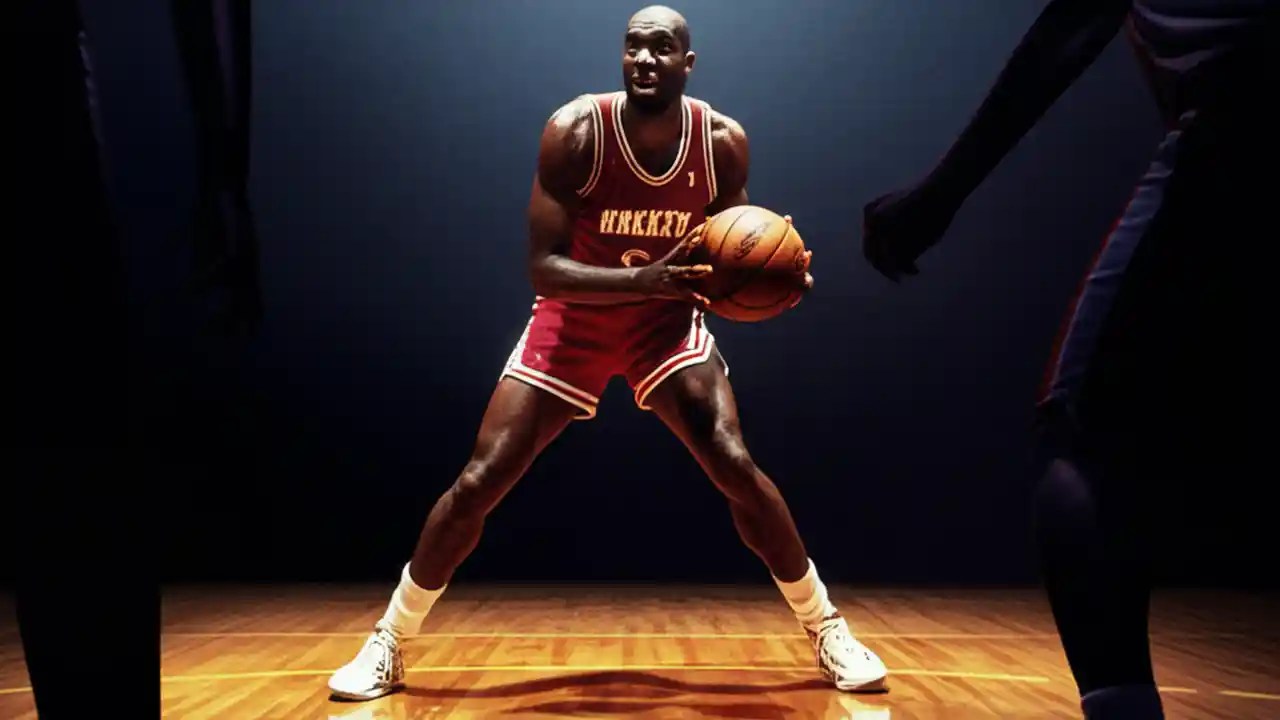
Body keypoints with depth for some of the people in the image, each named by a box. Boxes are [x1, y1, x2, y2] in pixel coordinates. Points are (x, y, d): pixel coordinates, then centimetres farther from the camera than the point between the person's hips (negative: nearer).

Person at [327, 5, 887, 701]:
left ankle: (827, 630, 8)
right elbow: (542, 267, -25)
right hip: (574, 319, -1)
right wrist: (642, 279, -39)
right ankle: (387, 642, 12)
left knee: (738, 469, -13)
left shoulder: (723, 141, -13)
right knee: (479, 480, -6)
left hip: (668, 320, 1)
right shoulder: (574, 130, -22)